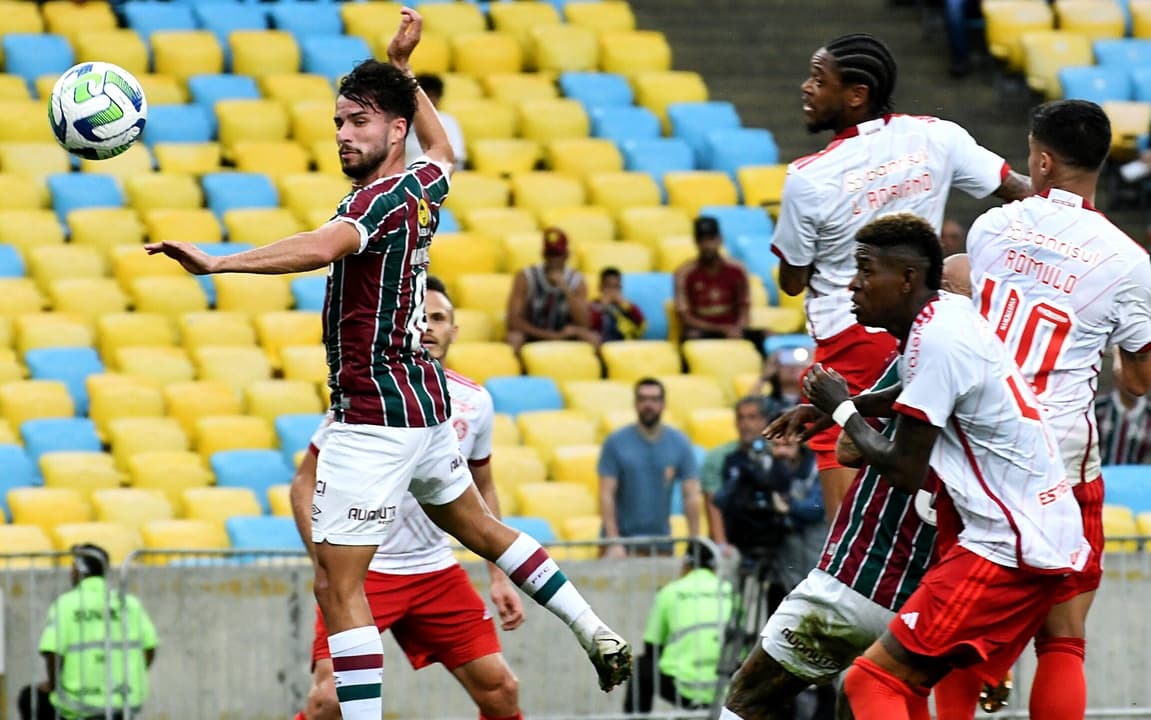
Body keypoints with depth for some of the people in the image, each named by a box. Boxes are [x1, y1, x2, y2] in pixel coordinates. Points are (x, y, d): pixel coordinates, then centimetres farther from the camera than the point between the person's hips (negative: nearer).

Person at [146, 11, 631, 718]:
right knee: (479, 527, 29)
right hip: (424, 401, 10)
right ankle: (598, 634, 35)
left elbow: (322, 247, -40)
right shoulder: (425, 184, 7)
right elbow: (443, 150, 34)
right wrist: (403, 67, 37)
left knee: (338, 582, -9)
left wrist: (214, 262, -50)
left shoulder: (385, 196, -19)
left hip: (375, 413, -10)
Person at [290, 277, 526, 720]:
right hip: (361, 570, -5)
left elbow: (482, 491, 16)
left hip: (436, 571, 5)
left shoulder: (474, 402, 2)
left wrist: (499, 576, 10)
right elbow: (305, 484, -6)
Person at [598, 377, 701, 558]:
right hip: (623, 539, -2)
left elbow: (691, 496, 3)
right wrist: (613, 542, -13)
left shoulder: (680, 444, 5)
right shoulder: (615, 442, -1)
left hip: (661, 543, 2)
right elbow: (606, 495, -5)